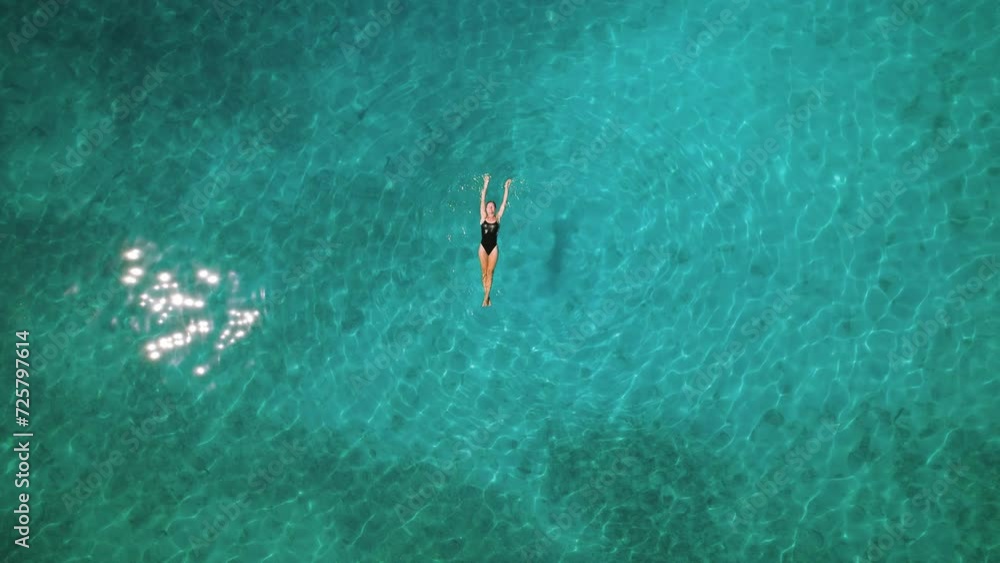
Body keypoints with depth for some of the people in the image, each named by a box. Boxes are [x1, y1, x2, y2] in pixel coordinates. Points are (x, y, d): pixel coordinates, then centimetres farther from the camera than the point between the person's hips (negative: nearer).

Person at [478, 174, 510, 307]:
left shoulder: (498, 218, 0)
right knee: (484, 272, 8)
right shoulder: (483, 217, -1)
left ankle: (486, 298, 8)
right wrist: (485, 185, -9)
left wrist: (506, 188, -7)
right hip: (483, 246, 0)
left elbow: (504, 203, -3)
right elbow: (482, 200, -5)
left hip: (493, 247, 0)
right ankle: (487, 297, 18)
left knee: (490, 272, 4)